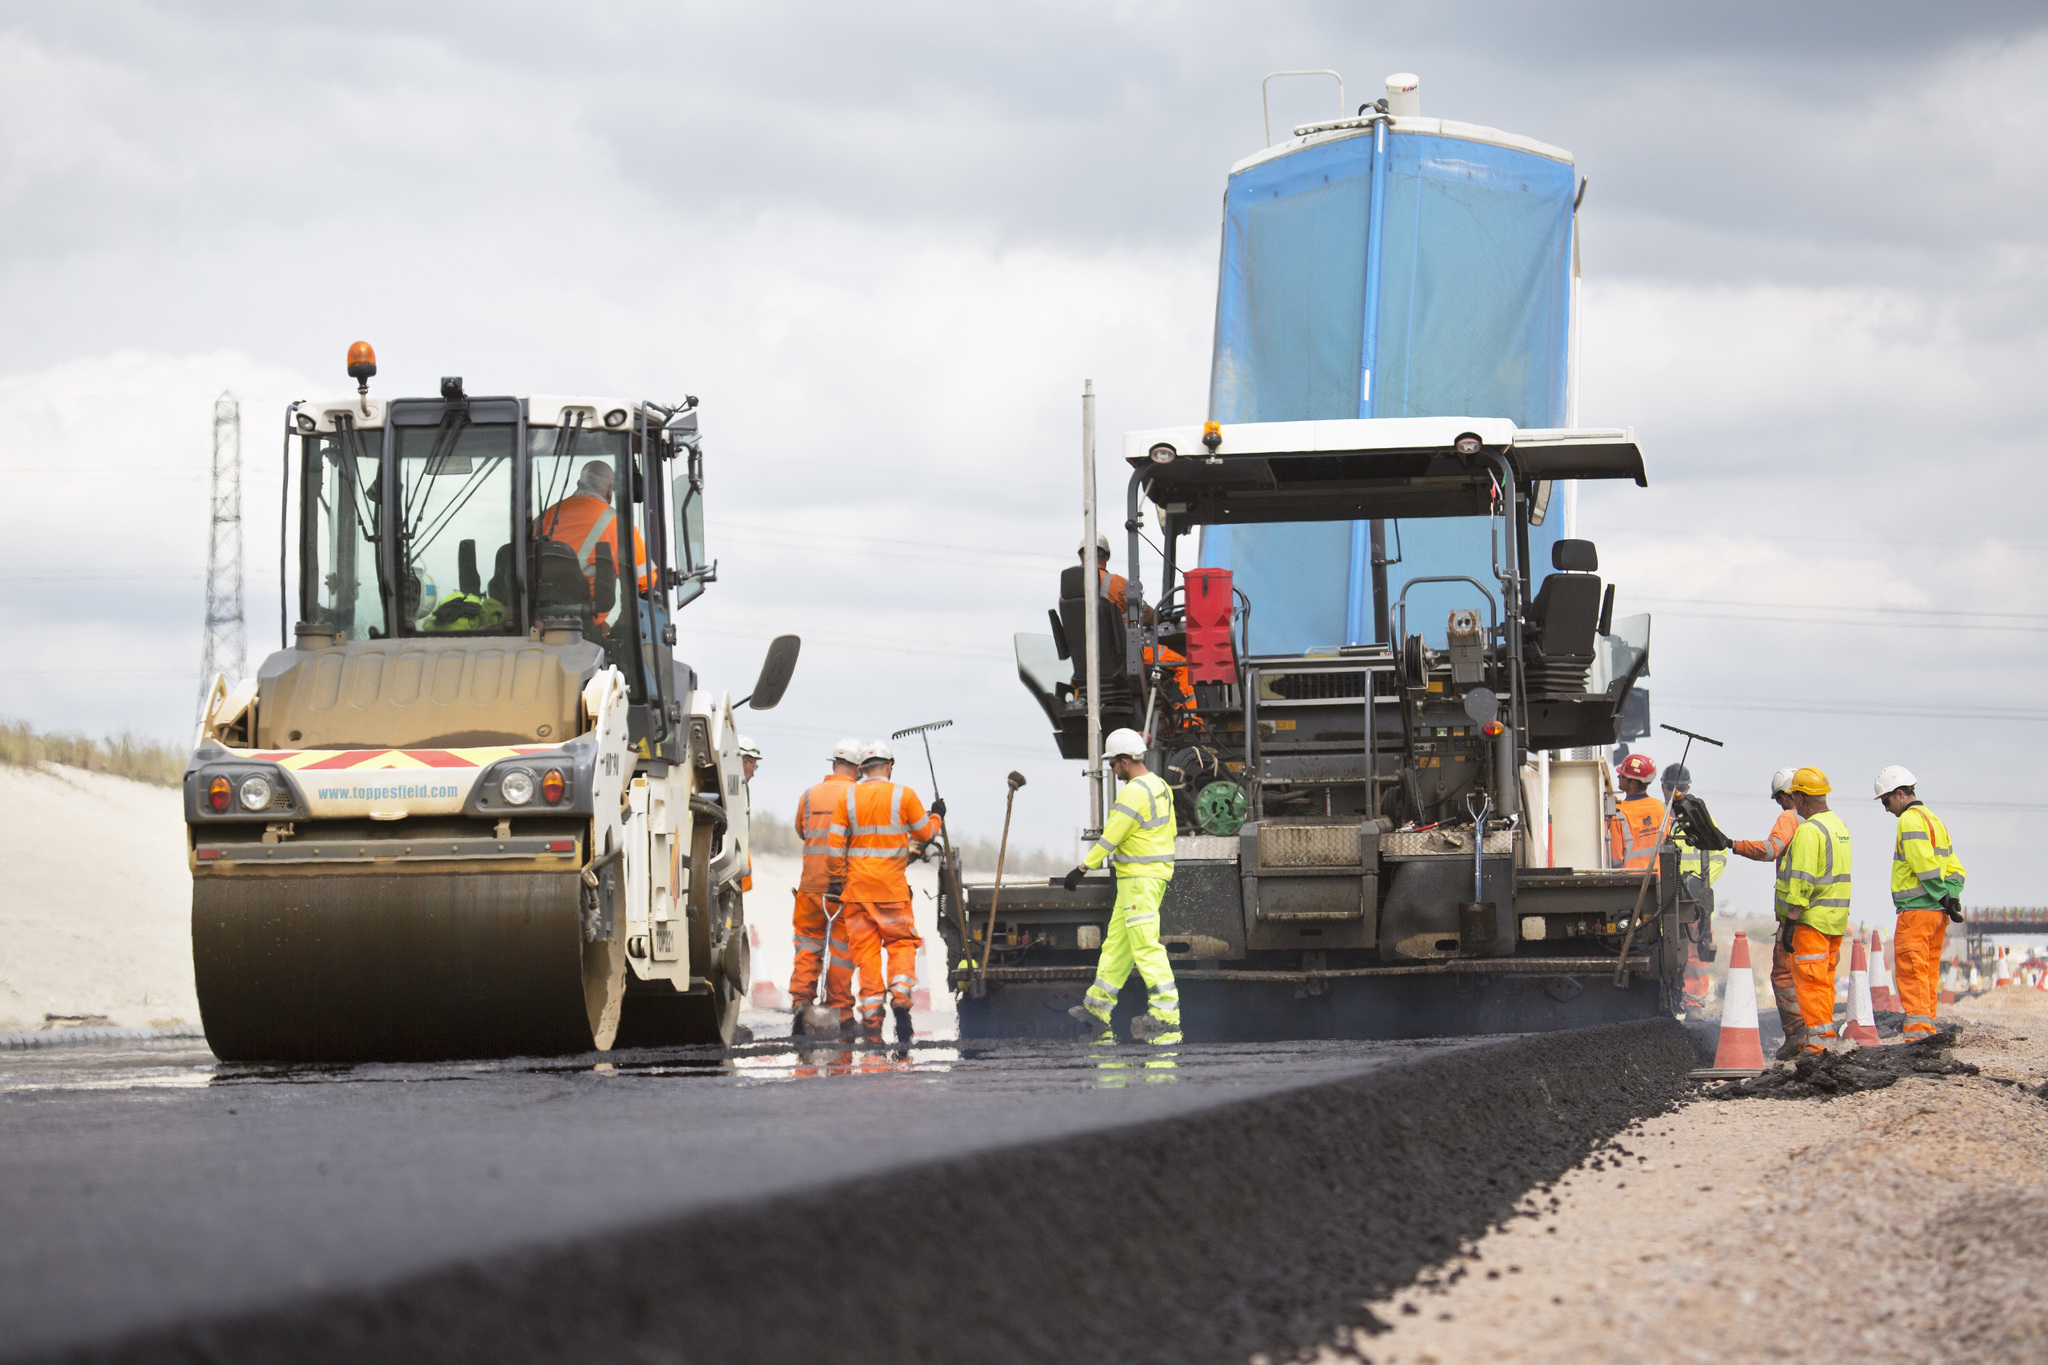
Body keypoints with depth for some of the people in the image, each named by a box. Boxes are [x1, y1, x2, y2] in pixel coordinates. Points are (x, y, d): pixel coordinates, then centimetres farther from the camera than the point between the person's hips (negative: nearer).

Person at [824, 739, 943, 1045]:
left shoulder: (848, 797, 1)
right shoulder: (903, 795, -3)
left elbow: (835, 842, 1)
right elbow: (925, 833, 8)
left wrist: (836, 879, 10)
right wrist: (937, 816, 29)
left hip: (856, 885, 2)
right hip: (892, 885, -2)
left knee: (864, 948, 4)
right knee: (901, 941, 10)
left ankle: (871, 1014, 0)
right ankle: (900, 992, -14)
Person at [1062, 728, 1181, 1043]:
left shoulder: (1133, 793, -19)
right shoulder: (1160, 786, 11)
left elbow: (1110, 839, -17)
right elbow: (1171, 830, 20)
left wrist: (1082, 869, -8)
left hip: (1138, 878, -10)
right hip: (1158, 873, 10)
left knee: (1145, 946, -10)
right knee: (1117, 942, 15)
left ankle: (1166, 1014, -13)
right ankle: (1098, 1008, 21)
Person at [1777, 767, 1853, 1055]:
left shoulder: (1809, 831, -15)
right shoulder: (1839, 825, 16)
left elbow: (1801, 880, -20)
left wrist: (1792, 918, -18)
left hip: (1813, 916, -9)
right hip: (1837, 917, 9)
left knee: (1809, 978, -7)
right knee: (1824, 978, 14)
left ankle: (1819, 1036, -11)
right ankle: (1824, 1036, 16)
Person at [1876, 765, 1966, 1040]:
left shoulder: (1910, 819, -9)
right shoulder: (1934, 820, 20)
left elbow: (1925, 864, -19)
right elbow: (1954, 868, 18)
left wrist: (1942, 896, -17)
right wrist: (1951, 898, 7)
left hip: (1916, 909, -9)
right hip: (1937, 913, 9)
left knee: (1910, 970, -11)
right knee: (1929, 972, 12)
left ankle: (1917, 1030, -18)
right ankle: (1928, 1032, 14)